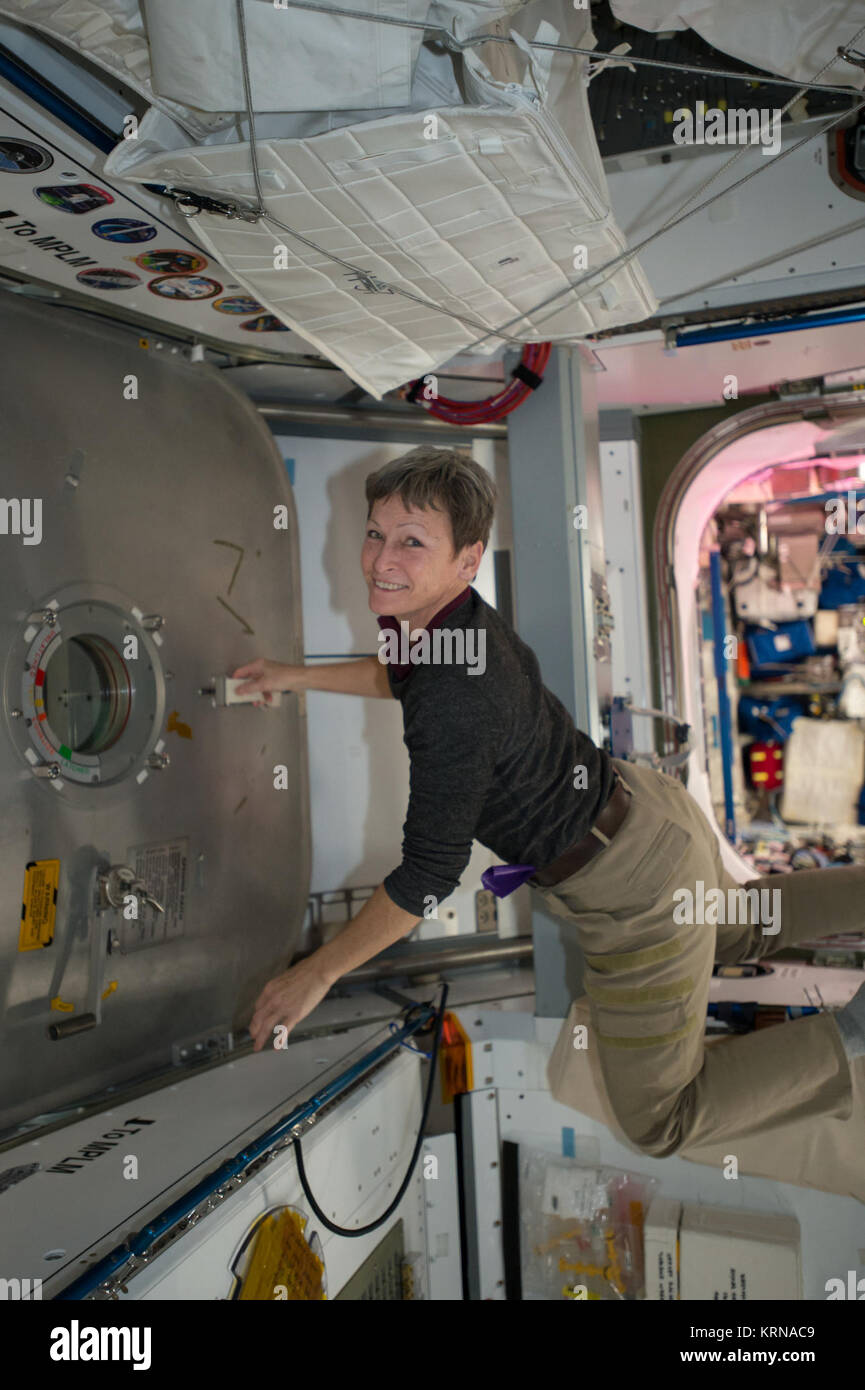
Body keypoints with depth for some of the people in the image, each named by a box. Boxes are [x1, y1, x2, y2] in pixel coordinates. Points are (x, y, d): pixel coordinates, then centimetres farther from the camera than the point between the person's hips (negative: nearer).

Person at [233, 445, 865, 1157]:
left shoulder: (457, 703, -34)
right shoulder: (453, 614, -8)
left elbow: (430, 873, -25)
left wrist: (317, 973, -14)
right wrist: (297, 677, 22)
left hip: (636, 886, -9)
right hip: (648, 806, 9)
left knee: (660, 1120, 8)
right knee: (740, 931, 38)